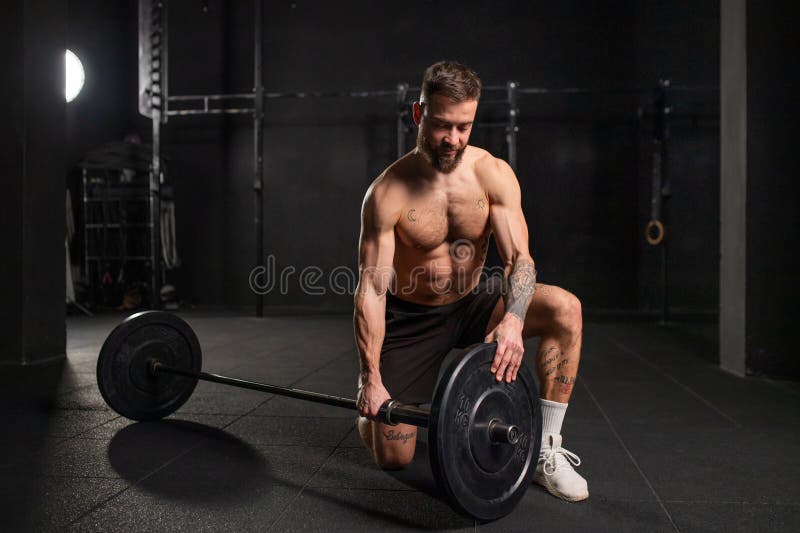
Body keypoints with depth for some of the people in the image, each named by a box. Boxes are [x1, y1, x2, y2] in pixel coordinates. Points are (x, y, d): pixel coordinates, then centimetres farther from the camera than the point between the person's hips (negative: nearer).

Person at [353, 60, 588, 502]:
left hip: (474, 304, 3)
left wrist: (513, 317, -41)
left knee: (565, 309, -25)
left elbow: (518, 257, -19)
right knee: (391, 458, -3)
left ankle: (546, 451, -14)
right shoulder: (387, 194, -20)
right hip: (410, 319, -2)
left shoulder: (494, 175, -12)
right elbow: (371, 289, -20)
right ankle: (371, 398, 33)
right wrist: (372, 379, -25)